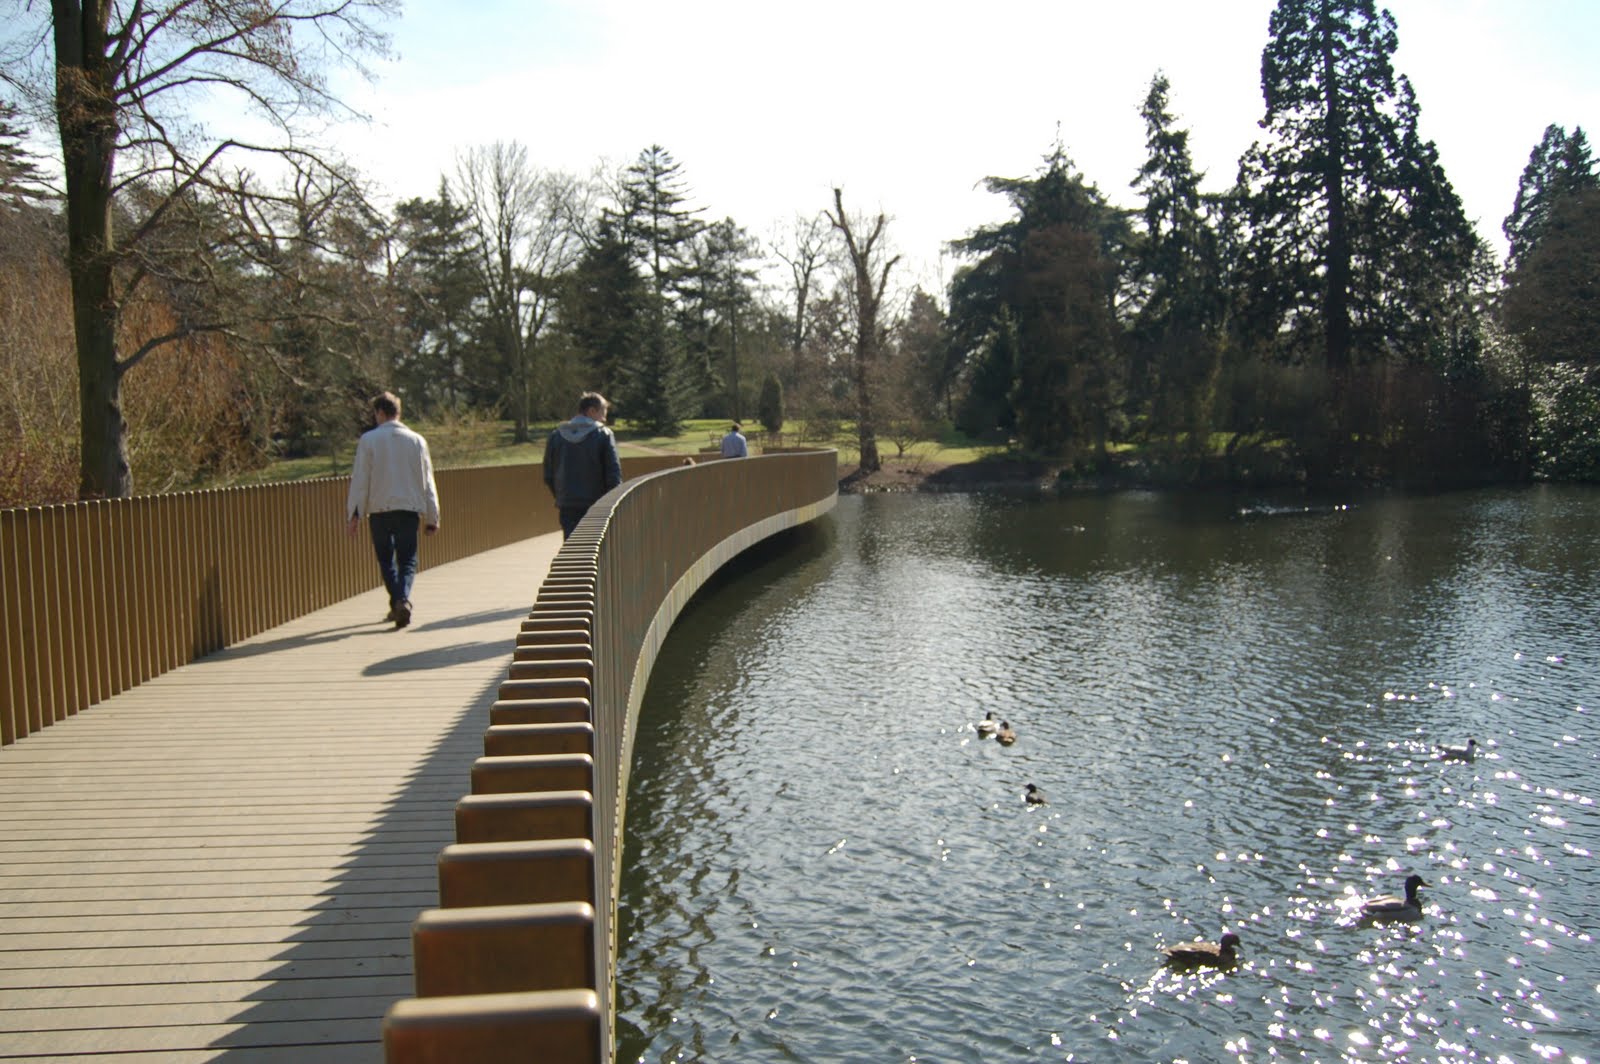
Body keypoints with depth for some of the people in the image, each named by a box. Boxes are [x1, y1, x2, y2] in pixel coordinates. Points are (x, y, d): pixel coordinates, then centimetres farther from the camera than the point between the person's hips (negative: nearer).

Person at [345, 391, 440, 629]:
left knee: (386, 560, 15)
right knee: (408, 560, 4)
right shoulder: (416, 440, 4)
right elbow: (427, 481, 8)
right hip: (409, 508, 1)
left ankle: (397, 603, 8)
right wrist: (432, 517, 13)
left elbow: (360, 480, -4)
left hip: (379, 509, -1)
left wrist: (354, 514, 0)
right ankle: (403, 599, -19)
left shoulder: (369, 440, -3)